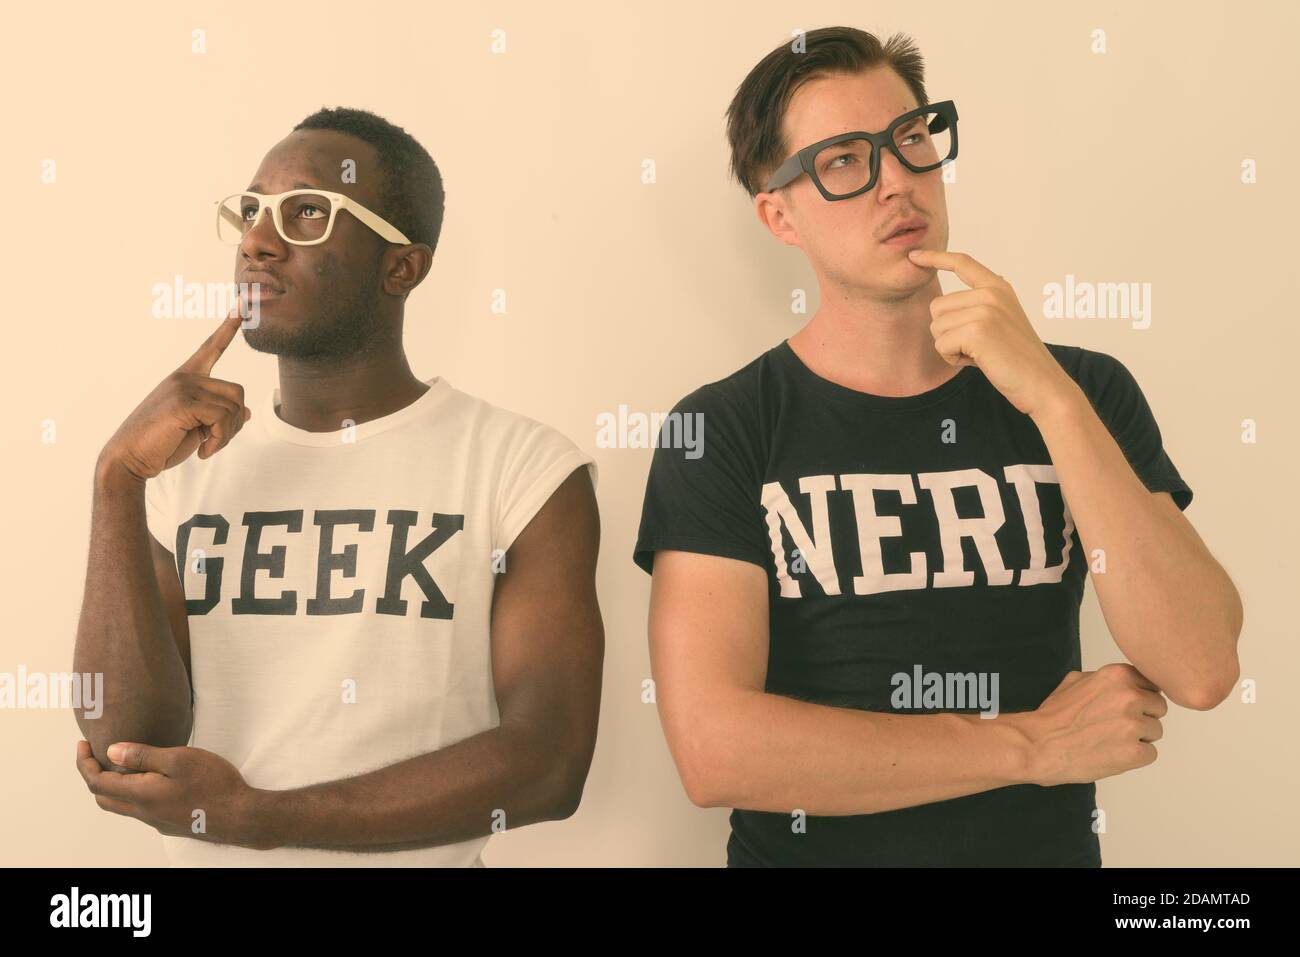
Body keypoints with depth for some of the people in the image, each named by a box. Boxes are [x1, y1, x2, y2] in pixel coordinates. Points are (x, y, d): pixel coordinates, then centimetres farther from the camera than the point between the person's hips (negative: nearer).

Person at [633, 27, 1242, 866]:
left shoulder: (1087, 393, -4)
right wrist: (1033, 745, -17)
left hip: (1051, 844, 2)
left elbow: (1201, 671, -16)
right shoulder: (719, 435, -12)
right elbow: (714, 749, -23)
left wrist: (1049, 397, -24)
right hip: (806, 848, -2)